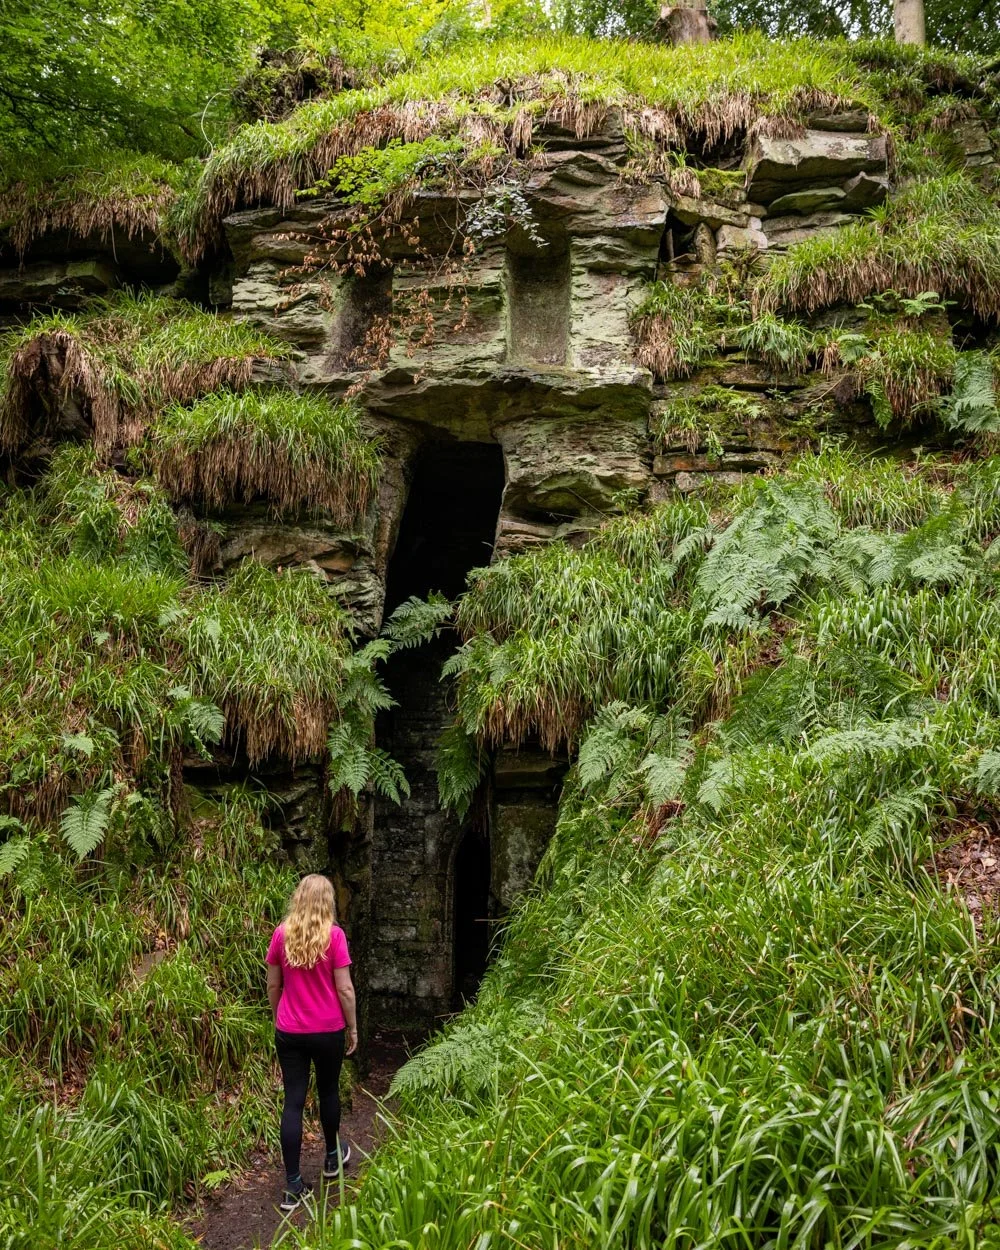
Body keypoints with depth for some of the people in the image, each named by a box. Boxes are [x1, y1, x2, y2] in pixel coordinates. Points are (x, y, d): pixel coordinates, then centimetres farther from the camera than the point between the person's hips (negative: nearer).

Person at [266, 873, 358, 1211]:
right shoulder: (333, 935, -12)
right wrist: (353, 1028, 2)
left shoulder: (281, 934, -3)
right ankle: (333, 1157, 40)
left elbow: (273, 986, 5)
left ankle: (293, 1186, 4)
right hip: (328, 1031, -2)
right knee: (328, 1091, 20)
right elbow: (344, 989, -10)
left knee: (293, 1102, 4)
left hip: (289, 1032, 2)